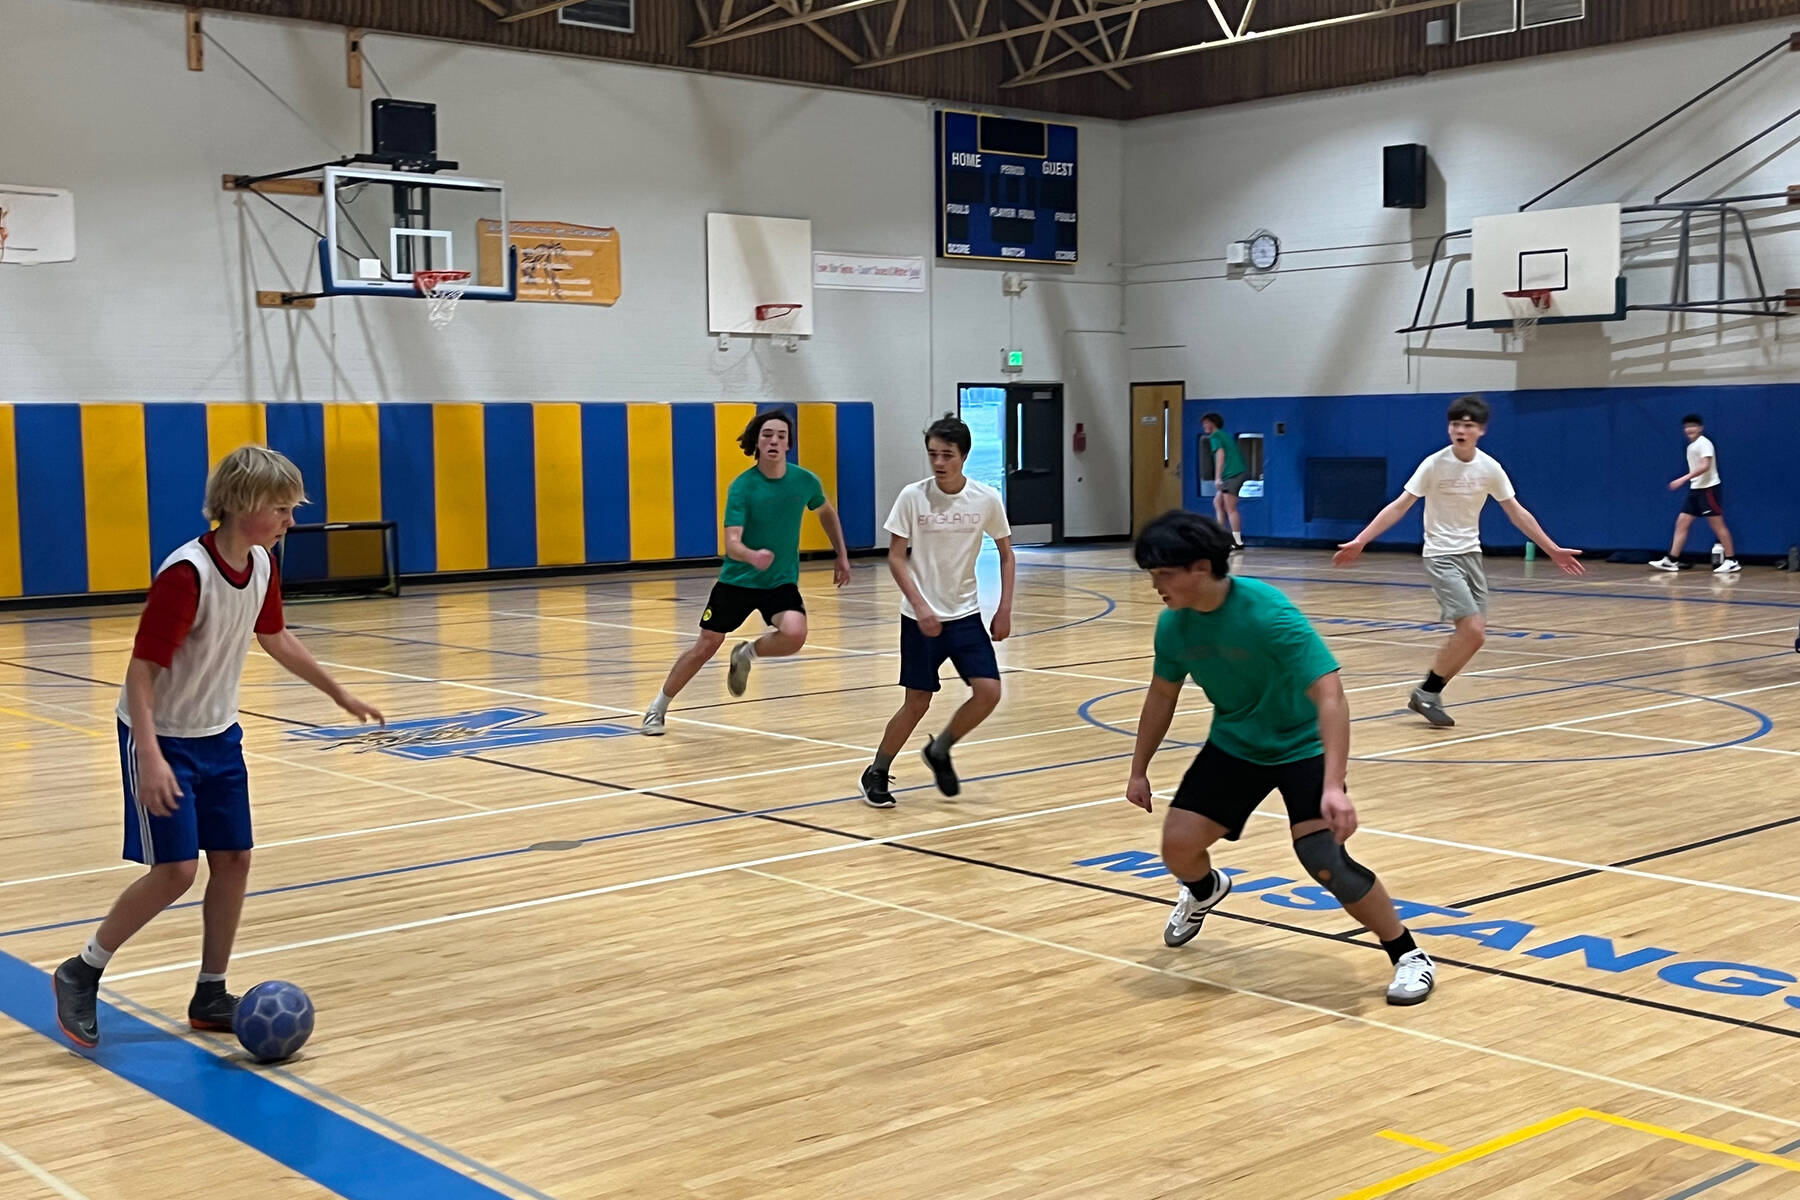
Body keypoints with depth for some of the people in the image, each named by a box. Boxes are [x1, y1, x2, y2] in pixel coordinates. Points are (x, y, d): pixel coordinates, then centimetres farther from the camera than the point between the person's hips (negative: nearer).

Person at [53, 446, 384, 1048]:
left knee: (233, 858, 5)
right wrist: (150, 757, -34)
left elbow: (274, 637, 16)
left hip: (219, 734, 7)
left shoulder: (261, 566, -3)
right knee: (176, 869, -10)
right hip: (164, 738, -7)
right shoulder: (186, 574, -27)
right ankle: (81, 975, 10)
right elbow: (141, 669, -26)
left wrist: (340, 693, 22)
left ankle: (210, 996, 17)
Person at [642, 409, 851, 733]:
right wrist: (753, 556, -49)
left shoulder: (805, 480, -8)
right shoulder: (742, 487, -18)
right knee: (705, 647, 1)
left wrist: (842, 555, 14)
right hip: (737, 580, -2)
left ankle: (746, 654, 7)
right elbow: (731, 543, -27)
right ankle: (658, 708, 23)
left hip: (782, 581, 2)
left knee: (794, 635, -26)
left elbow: (827, 512, 15)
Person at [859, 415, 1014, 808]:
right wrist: (920, 606, -17)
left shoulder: (987, 499, -6)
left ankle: (939, 752, 16)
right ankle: (875, 774, 21)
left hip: (966, 614, 2)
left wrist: (1005, 609, 0)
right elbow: (895, 557, -7)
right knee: (917, 703, 0)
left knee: (988, 691, -10)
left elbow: (1005, 553, 7)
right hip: (921, 617, -2)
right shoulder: (912, 496, -11)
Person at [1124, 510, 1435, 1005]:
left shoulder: (1268, 613, -31)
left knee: (1324, 859, -22)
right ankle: (1206, 890, 37)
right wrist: (1138, 771, 14)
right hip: (1234, 744, 6)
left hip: (1302, 745, -6)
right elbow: (1162, 696, 8)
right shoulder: (1173, 625, -11)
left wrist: (1334, 786, -43)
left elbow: (1330, 695, -34)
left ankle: (1409, 956, -1)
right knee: (1178, 844, -3)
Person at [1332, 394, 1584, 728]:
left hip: (1471, 555, 6)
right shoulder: (1434, 465, -14)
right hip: (1441, 556, -6)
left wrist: (1553, 550, 7)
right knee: (1472, 630, -18)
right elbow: (1399, 506, -13)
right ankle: (1426, 693, -3)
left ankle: (1430, 694, 15)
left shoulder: (1490, 469, -2)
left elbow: (1517, 513, 7)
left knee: (1474, 635, 1)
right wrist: (1360, 541, -21)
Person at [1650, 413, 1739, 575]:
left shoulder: (1704, 443, -12)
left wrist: (1684, 478, -30)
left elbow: (1705, 466, -25)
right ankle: (1671, 561, 1)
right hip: (1695, 489, 9)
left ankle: (1732, 561, -1)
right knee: (1682, 523, 3)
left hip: (1707, 489, -9)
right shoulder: (1691, 446, 15)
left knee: (1717, 525, -6)